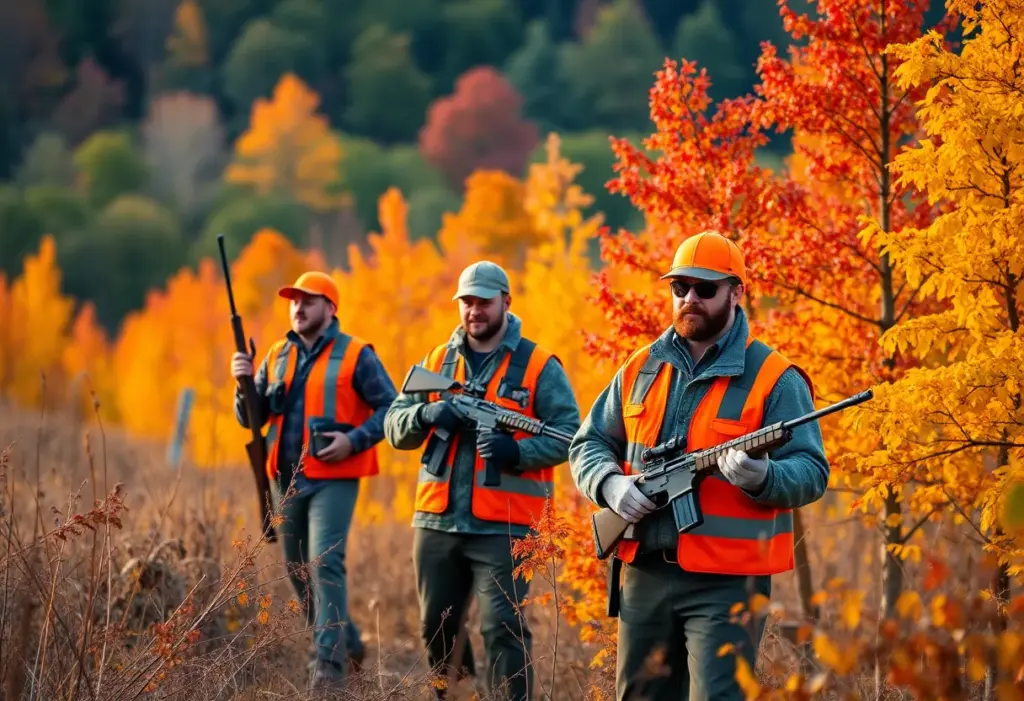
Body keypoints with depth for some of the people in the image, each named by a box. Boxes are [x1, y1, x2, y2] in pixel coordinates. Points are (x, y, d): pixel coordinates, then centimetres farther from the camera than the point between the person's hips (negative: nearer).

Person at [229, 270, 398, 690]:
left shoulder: (355, 356, -3)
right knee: (298, 569, 13)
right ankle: (346, 641, 31)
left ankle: (329, 662, -18)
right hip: (286, 480, 6)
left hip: (333, 479, -6)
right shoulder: (277, 357, 13)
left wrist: (354, 439, -18)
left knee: (325, 564, -17)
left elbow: (391, 408, -5)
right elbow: (251, 418, 12)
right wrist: (245, 383, -8)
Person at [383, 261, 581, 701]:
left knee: (503, 631, -10)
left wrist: (517, 452, -21)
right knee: (437, 628, 15)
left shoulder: (538, 366, -1)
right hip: (436, 521, 5)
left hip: (504, 527, -5)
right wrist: (424, 415, -13)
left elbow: (569, 433, -5)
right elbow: (394, 426, 10)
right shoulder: (436, 362, 12)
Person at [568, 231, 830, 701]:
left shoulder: (773, 379, -4)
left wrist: (762, 477, -31)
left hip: (727, 580, -6)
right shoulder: (640, 370, 12)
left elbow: (811, 473, -9)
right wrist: (610, 484, -8)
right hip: (645, 572, 6)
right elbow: (588, 444, 15)